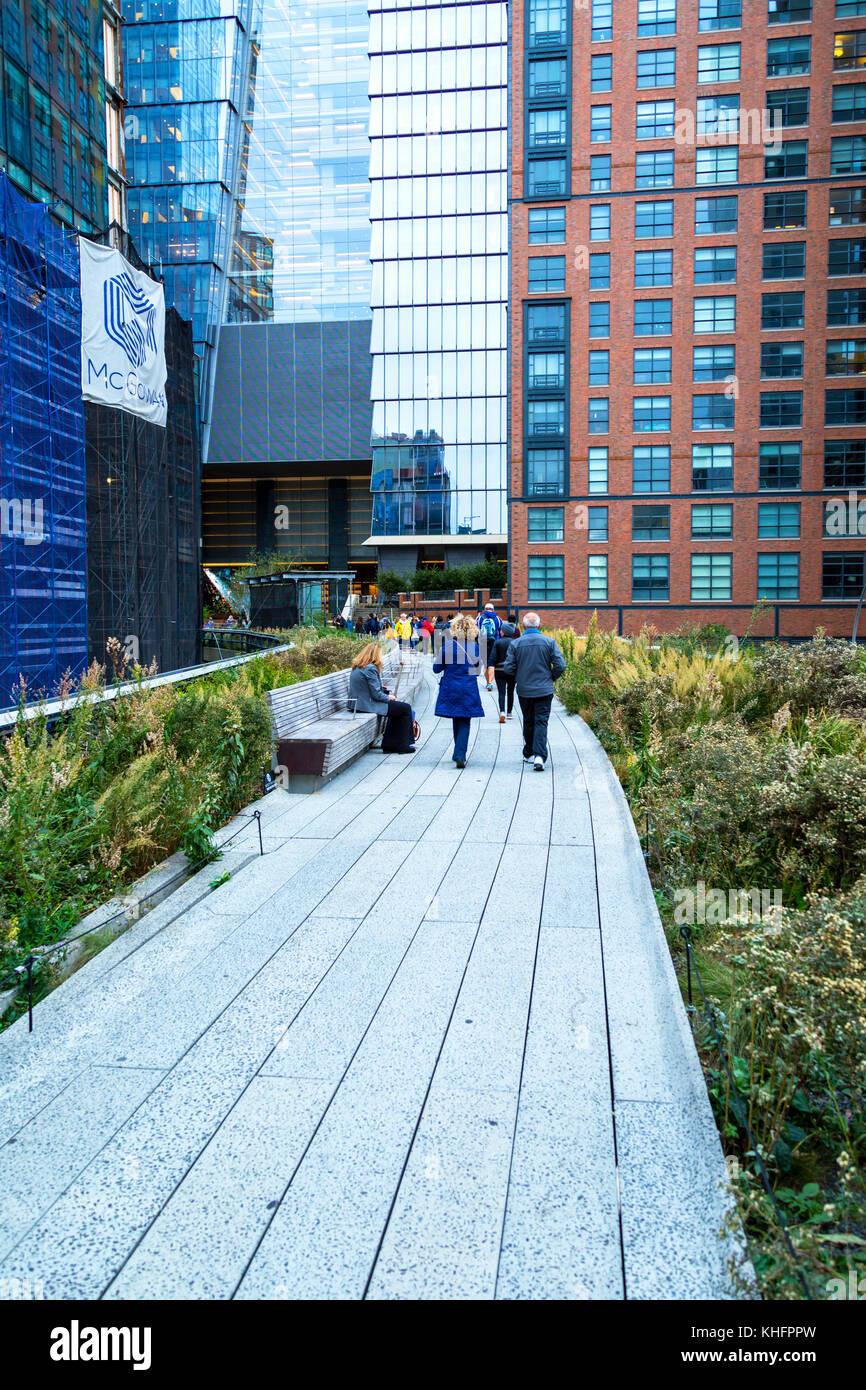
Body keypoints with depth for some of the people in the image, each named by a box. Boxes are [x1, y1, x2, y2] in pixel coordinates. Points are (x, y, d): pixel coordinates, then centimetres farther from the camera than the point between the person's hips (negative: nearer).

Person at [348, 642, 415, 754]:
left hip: (358, 704, 10)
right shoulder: (371, 668, -18)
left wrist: (381, 688, 14)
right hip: (368, 706, -10)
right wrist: (388, 697, -1)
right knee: (406, 708, 1)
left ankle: (389, 745, 17)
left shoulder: (356, 667, 11)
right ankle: (402, 745, 8)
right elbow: (376, 695, -20)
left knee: (398, 707, 21)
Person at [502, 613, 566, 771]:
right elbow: (560, 665, -8)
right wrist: (551, 678, 10)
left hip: (524, 690, 1)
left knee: (528, 722, 16)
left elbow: (508, 668, -5)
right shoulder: (549, 642, -4)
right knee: (541, 722, -1)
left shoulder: (515, 644, -4)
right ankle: (539, 756, -15)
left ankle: (528, 754, 26)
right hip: (544, 690, -1)